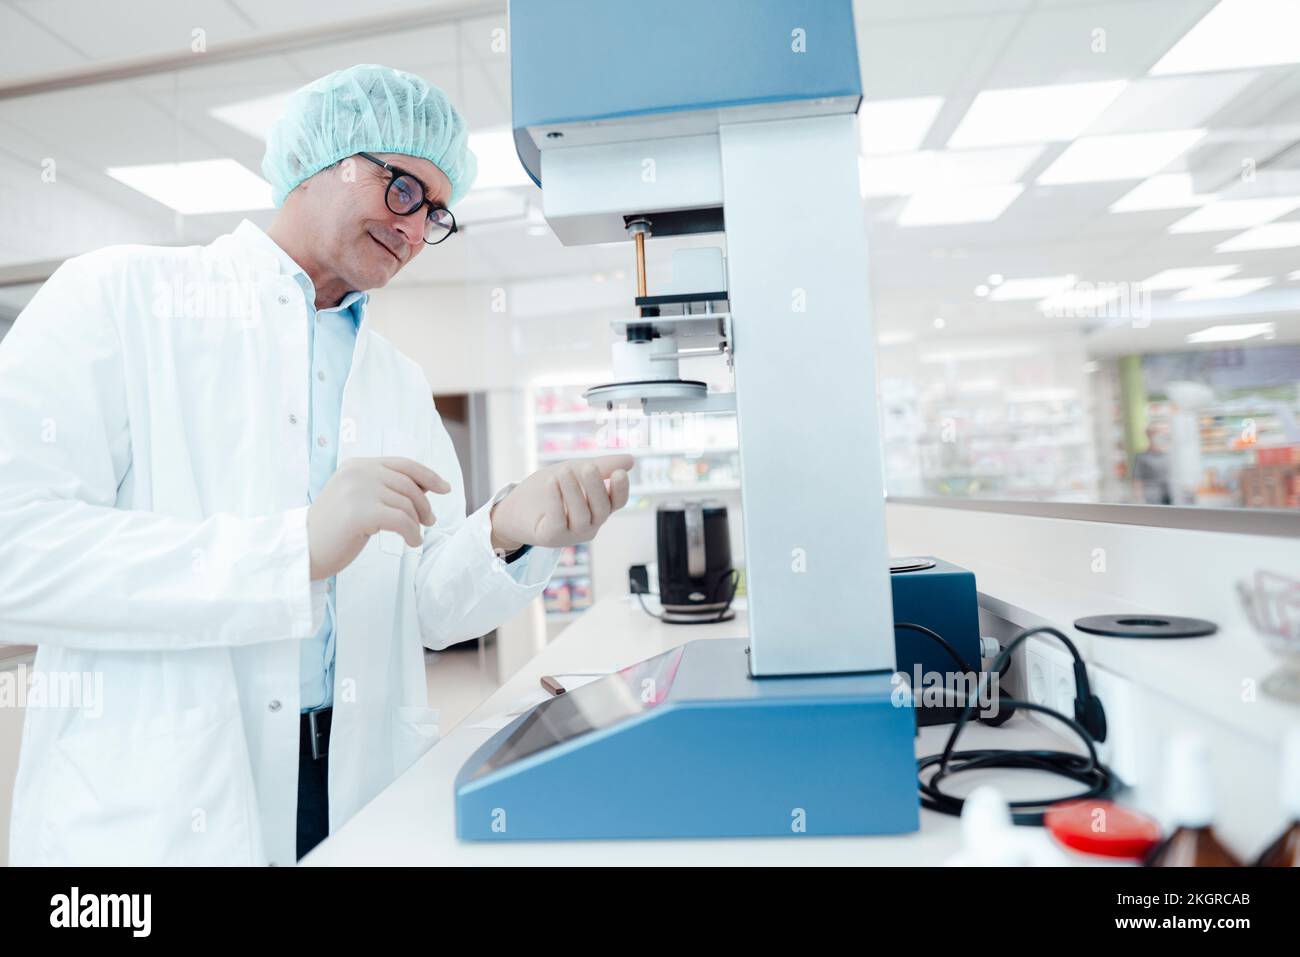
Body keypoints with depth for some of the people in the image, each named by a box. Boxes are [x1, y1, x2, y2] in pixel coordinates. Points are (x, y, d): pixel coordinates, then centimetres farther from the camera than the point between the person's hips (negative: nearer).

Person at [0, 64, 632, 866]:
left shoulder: (402, 383, 9)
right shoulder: (121, 294, -4)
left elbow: (426, 607, 5)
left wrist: (510, 534, -14)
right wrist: (297, 549, -25)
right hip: (159, 808, -4)